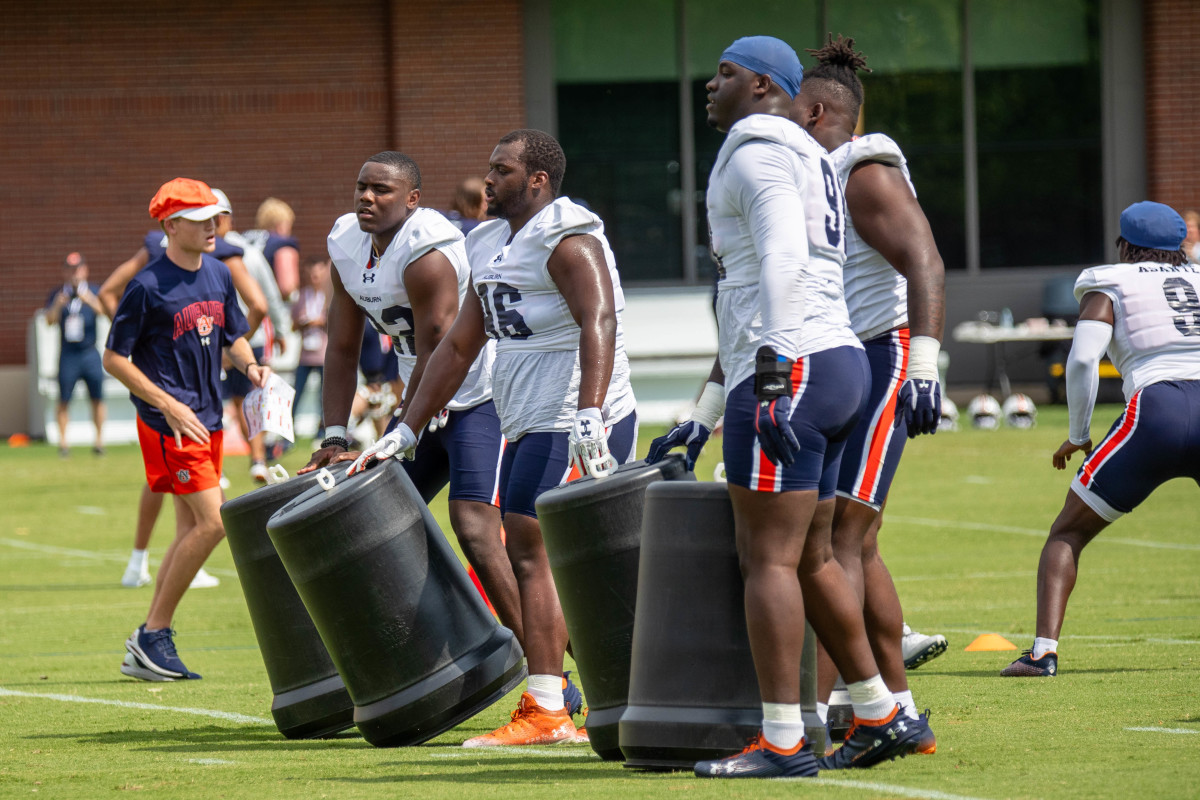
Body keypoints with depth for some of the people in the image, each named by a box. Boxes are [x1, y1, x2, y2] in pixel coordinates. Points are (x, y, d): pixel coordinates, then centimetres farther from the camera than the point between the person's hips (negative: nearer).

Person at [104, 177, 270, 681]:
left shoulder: (218, 276, 9)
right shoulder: (148, 287, -13)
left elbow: (232, 337, 21)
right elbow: (114, 359, -10)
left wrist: (249, 366, -1)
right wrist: (168, 405, -16)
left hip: (207, 420, 8)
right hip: (168, 424, -8)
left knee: (192, 532, 8)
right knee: (212, 522, -15)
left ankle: (146, 654, 14)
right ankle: (153, 634, -5)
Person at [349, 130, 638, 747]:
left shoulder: (567, 239, -11)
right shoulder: (491, 245, 18)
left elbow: (598, 325, -25)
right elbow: (459, 347, 23)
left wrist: (589, 416, -38)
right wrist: (405, 433, 21)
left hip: (571, 424, -10)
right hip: (528, 423, 10)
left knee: (531, 550, -12)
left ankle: (545, 711, -13)